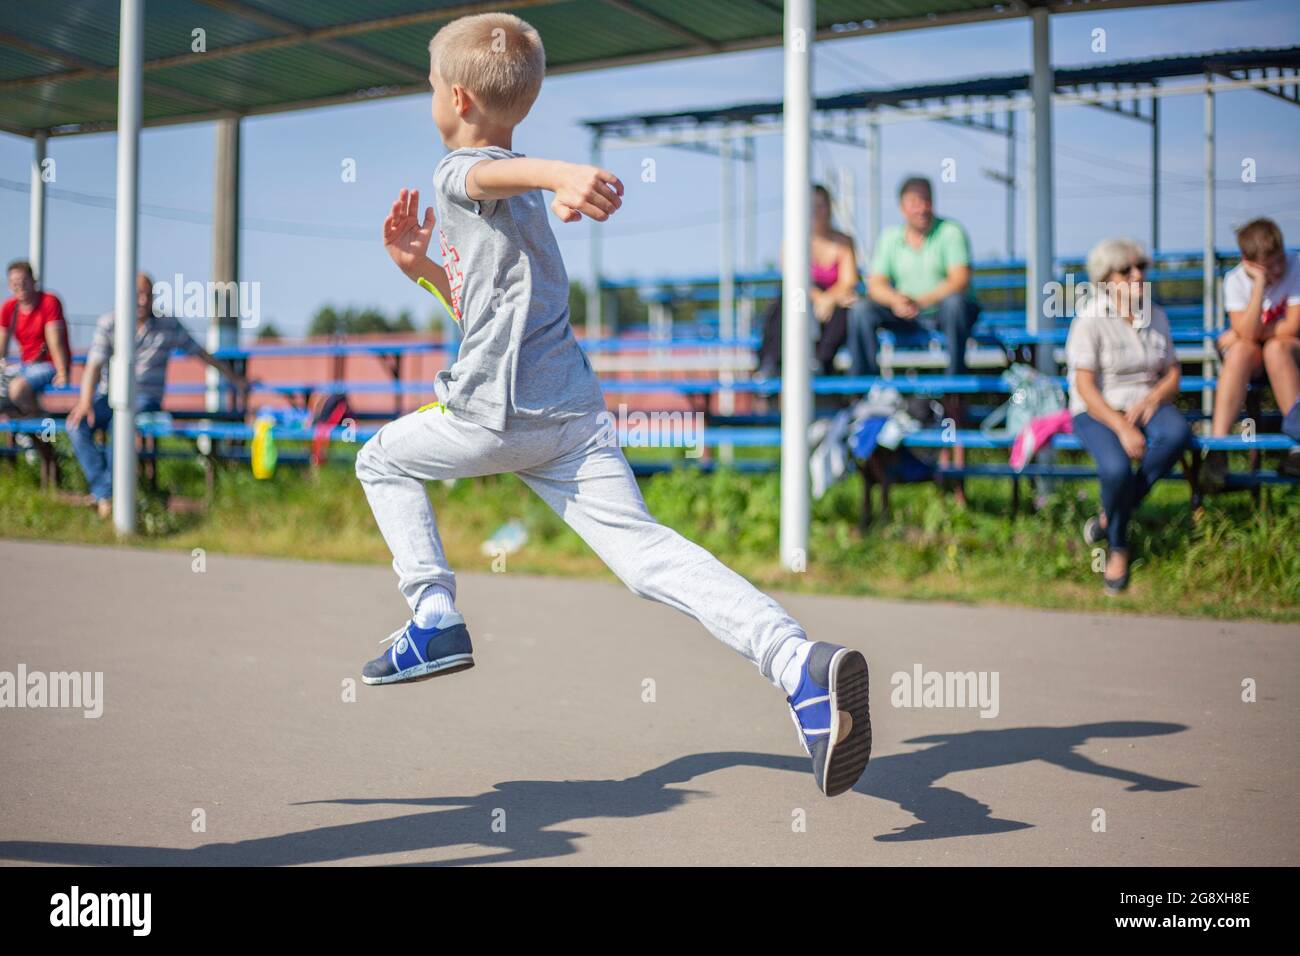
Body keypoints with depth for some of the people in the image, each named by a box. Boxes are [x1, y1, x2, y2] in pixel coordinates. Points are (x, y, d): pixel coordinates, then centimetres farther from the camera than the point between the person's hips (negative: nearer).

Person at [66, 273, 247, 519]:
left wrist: (233, 376, 20)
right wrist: (85, 401, -27)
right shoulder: (107, 324, 1)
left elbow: (199, 352, 16)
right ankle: (103, 495, -26)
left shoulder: (167, 325, 4)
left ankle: (108, 489, -25)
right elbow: (94, 365, -11)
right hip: (109, 396, 2)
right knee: (76, 425, -29)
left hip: (144, 398, -2)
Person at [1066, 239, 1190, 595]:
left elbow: (1172, 375, 12)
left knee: (1177, 433, -31)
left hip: (1146, 405, 5)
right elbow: (1084, 387, -13)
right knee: (1116, 467, -35)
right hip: (1097, 411, -5)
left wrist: (1150, 400, -11)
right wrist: (1122, 428, -23)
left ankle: (1111, 516, -15)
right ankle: (1117, 547, -6)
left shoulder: (1156, 316, 10)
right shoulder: (1091, 319, -7)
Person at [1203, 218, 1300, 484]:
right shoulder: (1235, 280, -11)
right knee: (1241, 349, -33)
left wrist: (1245, 334, -15)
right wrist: (1260, 283, -28)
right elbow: (1248, 334, -24)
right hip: (1251, 358, 1)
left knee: (1276, 348, -35)